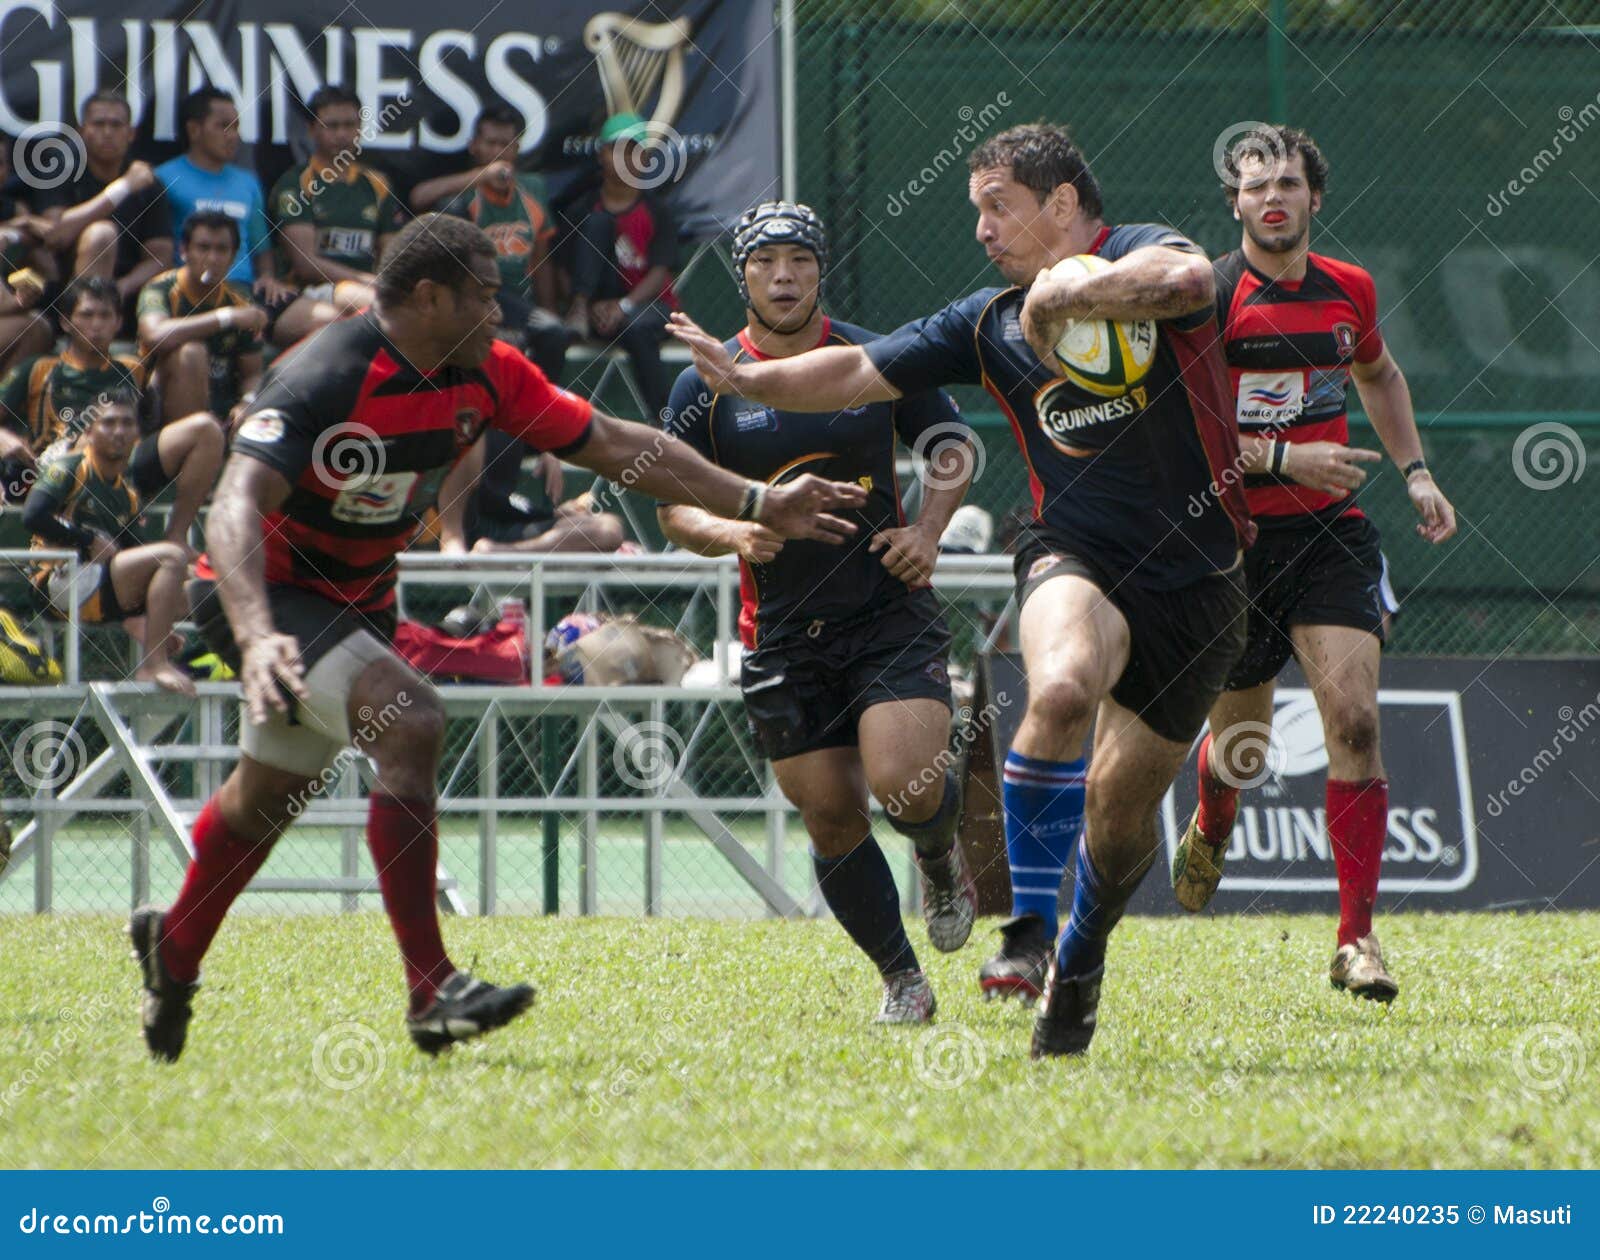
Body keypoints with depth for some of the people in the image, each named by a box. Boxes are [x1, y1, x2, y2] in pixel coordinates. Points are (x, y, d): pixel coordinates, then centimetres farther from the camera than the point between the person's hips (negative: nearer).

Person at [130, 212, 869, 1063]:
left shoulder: (487, 375, -6)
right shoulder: (325, 377, -29)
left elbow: (616, 447, 2)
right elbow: (237, 506, -39)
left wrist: (762, 506, -1)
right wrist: (257, 637, -54)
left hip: (358, 598, 8)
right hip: (271, 594, -8)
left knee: (272, 793, 20)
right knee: (408, 721, -28)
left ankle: (173, 949, 47)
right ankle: (432, 995, -28)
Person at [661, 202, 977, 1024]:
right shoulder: (704, 387, 0)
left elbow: (952, 446, 13)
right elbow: (674, 510, 4)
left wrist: (926, 533, -4)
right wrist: (733, 531, -18)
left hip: (891, 612, -1)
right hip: (782, 637, 1)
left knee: (905, 784, -20)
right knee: (832, 821, 1)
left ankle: (942, 855, 16)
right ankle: (901, 979, 18)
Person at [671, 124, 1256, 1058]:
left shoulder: (1141, 255, -4)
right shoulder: (990, 324, 11)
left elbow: (1189, 280, -29)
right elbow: (859, 373, 13)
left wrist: (1069, 292, -28)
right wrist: (752, 378, -1)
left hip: (1196, 581, -2)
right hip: (1079, 558, 2)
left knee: (1123, 810, 6)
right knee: (1061, 690, -34)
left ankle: (1080, 966, 35)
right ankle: (1029, 929, -26)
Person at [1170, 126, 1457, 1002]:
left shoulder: (1348, 291, 7)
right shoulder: (1210, 297, -9)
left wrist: (1415, 473, 19)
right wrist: (1284, 456, -21)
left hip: (1331, 534, 3)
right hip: (1234, 536, -3)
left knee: (1354, 719, -16)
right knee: (1240, 748, 9)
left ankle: (1356, 939, -14)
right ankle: (1210, 830, 48)